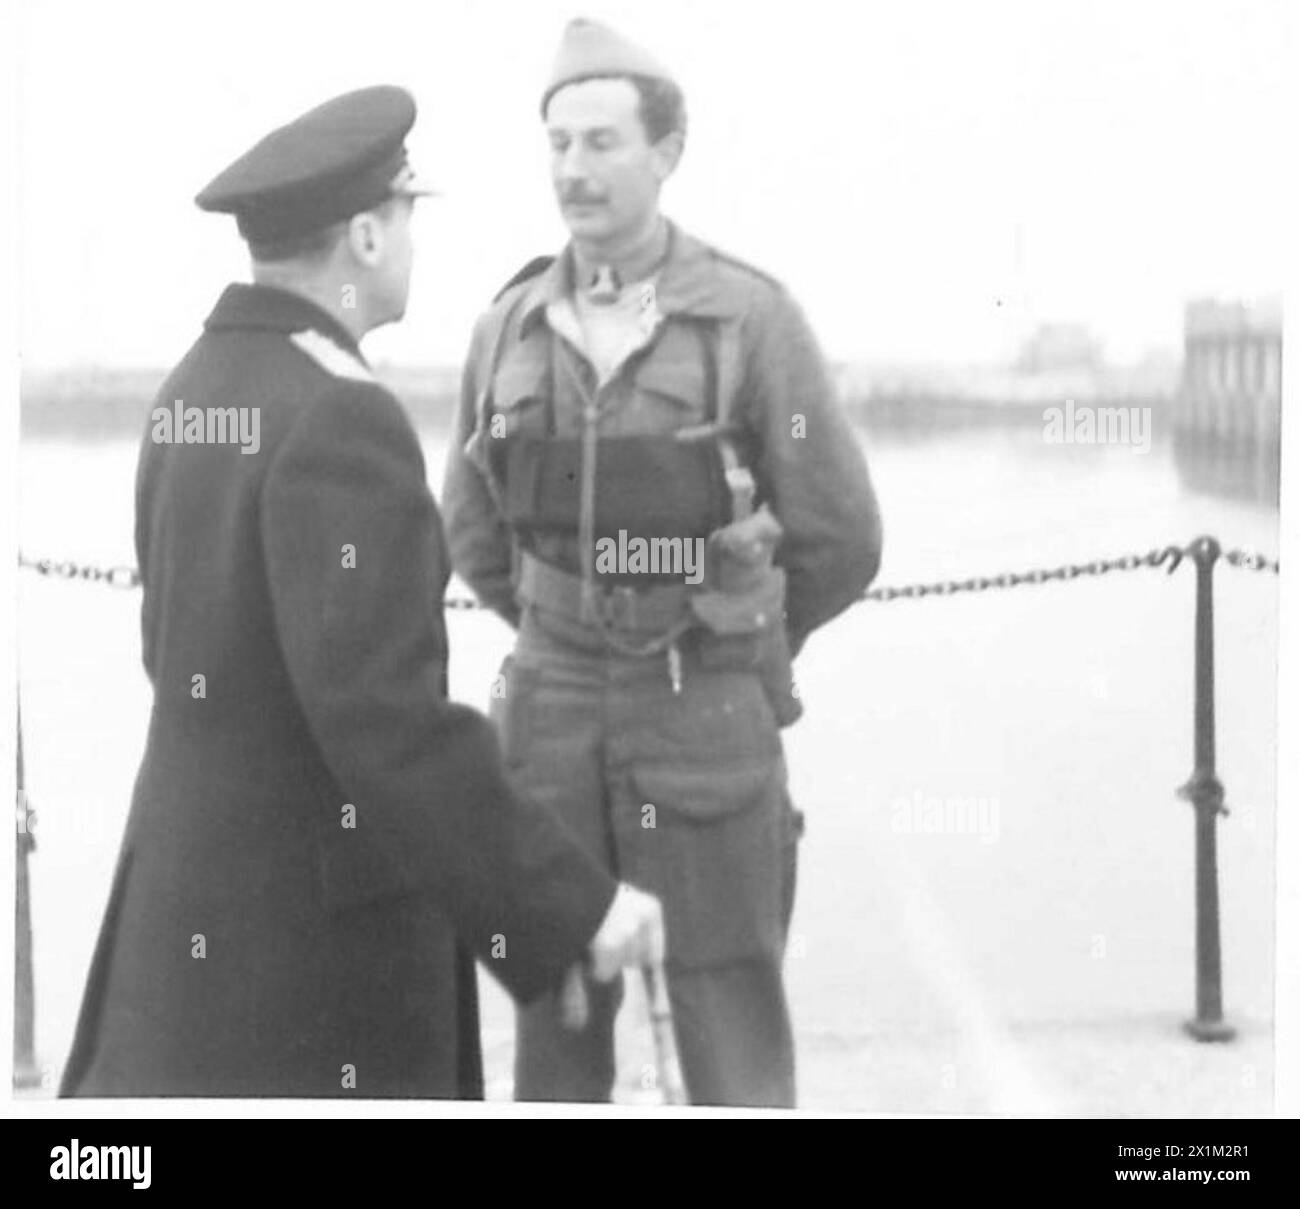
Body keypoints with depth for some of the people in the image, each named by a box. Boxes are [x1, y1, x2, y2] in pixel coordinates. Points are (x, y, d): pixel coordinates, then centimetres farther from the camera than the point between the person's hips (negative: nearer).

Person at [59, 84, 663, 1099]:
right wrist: (574, 901, -25)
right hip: (320, 899, -9)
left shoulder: (200, 395, 8)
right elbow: (382, 711, -29)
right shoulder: (338, 416, -22)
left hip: (204, 866, 9)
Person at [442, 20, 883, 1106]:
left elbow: (840, 541, -3)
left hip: (709, 726, -3)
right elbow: (477, 537, 17)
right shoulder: (511, 331, 3)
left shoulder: (752, 320, -9)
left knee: (731, 1027, 2)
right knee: (555, 1016, 9)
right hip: (550, 719, 4)